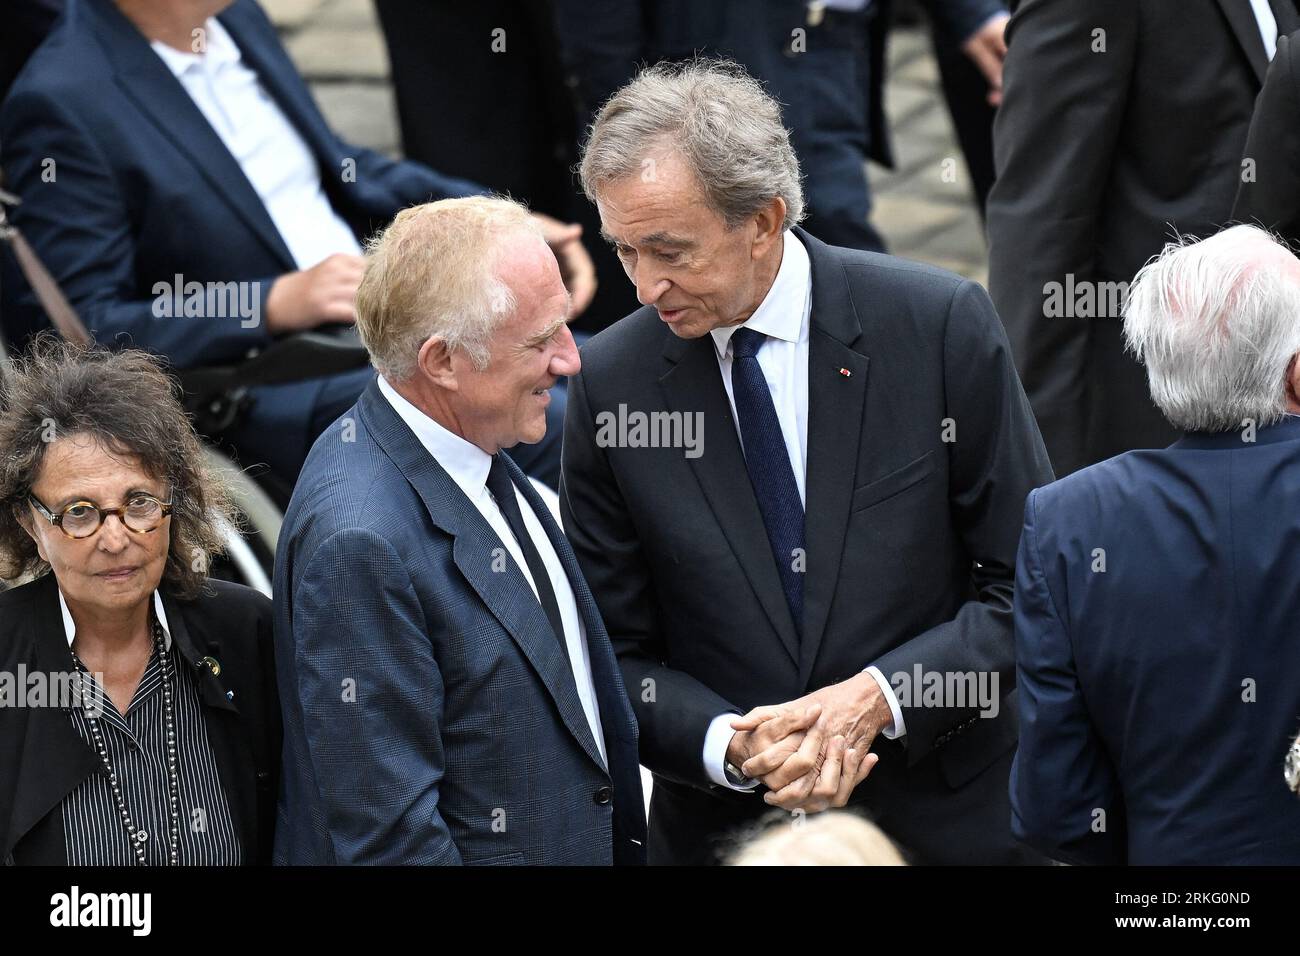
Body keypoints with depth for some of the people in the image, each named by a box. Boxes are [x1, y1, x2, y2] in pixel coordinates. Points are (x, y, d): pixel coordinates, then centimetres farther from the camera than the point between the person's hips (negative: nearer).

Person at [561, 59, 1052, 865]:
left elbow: (1037, 587, -8)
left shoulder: (940, 326, -12)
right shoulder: (610, 384, -7)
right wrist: (727, 745, -19)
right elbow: (619, 653, -1)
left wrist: (879, 697, -20)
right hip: (722, 825, 1)